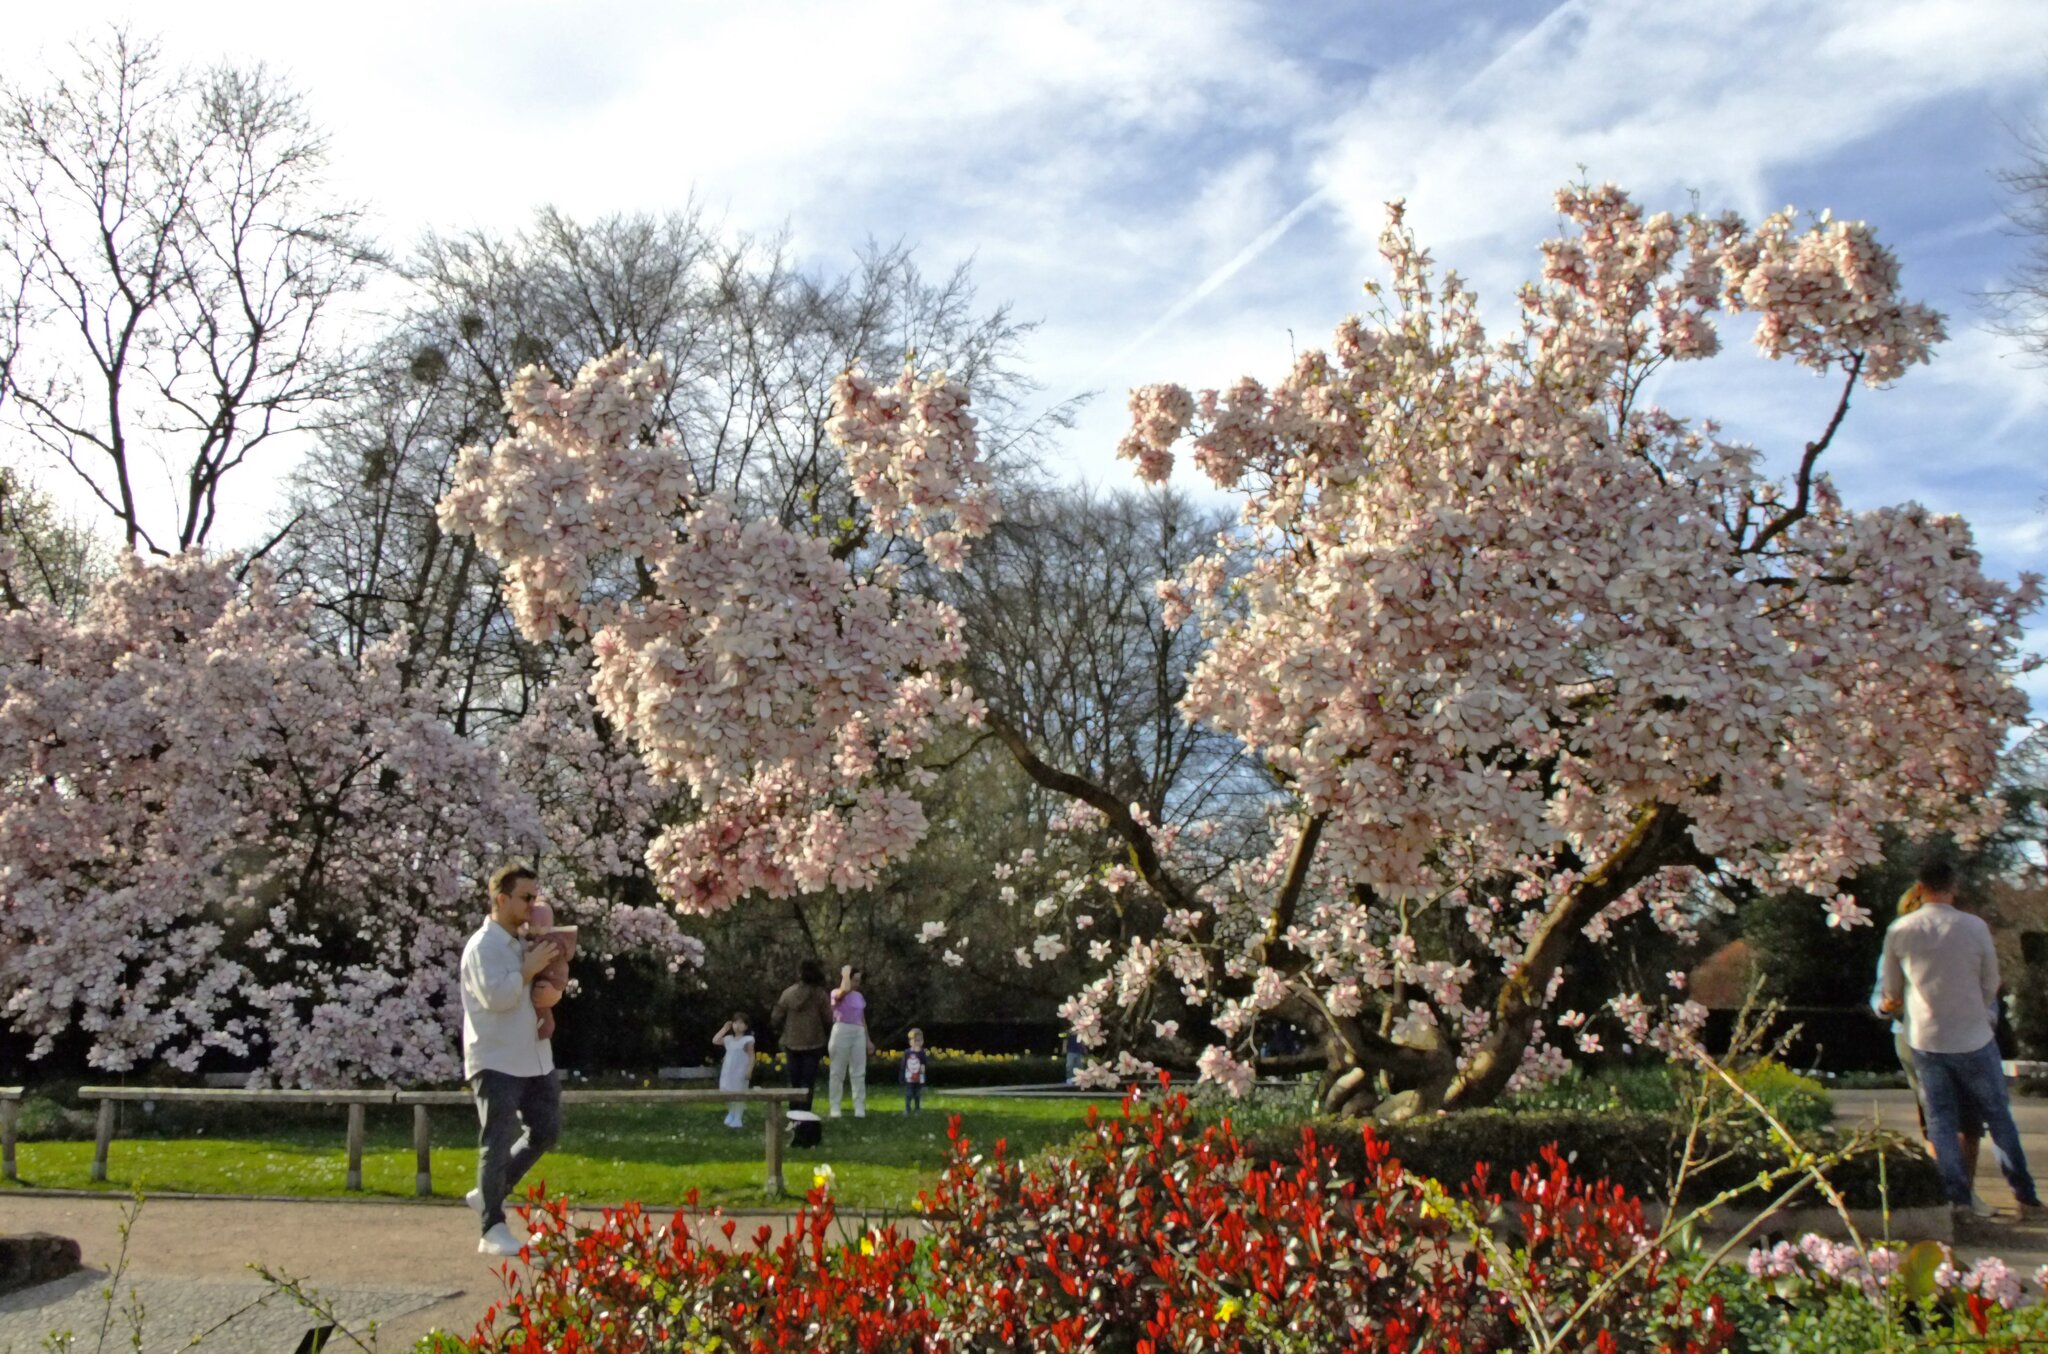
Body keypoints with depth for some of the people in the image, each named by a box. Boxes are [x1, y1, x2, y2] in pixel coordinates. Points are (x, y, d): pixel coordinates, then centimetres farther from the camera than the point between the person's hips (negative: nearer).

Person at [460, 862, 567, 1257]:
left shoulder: (525, 941, 13)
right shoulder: (483, 945, -12)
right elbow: (495, 996, -25)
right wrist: (530, 969, -16)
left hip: (534, 1058, 9)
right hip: (496, 1061, -8)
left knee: (545, 1131, 12)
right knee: (497, 1144, -3)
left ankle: (489, 1194, 27)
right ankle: (493, 1230, 4)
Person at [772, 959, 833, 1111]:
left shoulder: (788, 992, -5)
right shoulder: (820, 994, -11)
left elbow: (776, 1018, -2)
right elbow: (828, 1020, -10)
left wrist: (781, 1031, 17)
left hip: (791, 1043, 3)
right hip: (813, 1043, -3)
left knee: (795, 1082, 14)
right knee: (808, 1083, 1)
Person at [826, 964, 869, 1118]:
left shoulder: (859, 996, 15)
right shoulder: (836, 993, -4)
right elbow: (845, 990, -29)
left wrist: (868, 1039, 18)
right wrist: (846, 973, -12)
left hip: (859, 1034, 6)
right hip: (842, 1031, -6)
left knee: (859, 1072, 4)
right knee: (838, 1071, 0)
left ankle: (860, 1108, 6)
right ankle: (835, 1108, 5)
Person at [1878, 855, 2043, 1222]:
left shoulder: (1898, 931, -5)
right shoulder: (1974, 926, -10)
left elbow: (1891, 990, 7)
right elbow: (1991, 984, 2)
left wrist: (1888, 1005, 30)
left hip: (1925, 1040, 1)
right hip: (1973, 1037, -1)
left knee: (1941, 1120, 8)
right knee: (1998, 1116, 12)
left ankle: (1957, 1197, 5)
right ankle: (2025, 1195, 18)